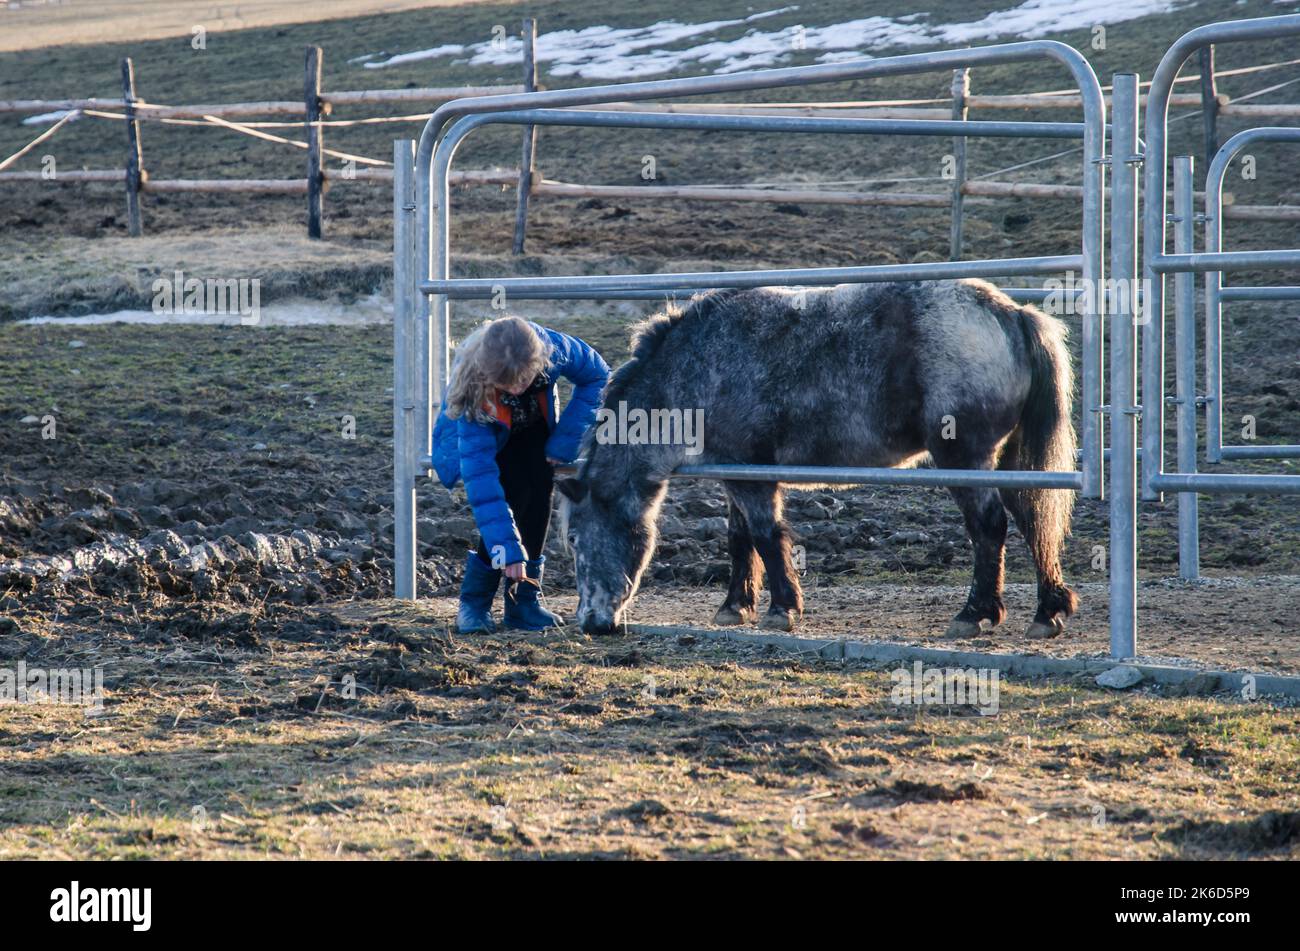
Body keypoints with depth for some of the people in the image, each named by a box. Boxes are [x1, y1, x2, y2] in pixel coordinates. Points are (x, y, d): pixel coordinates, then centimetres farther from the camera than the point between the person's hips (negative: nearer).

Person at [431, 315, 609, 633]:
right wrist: (506, 546, -48)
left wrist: (565, 440, -20)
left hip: (530, 432, 3)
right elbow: (480, 476, -43)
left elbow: (597, 377, -13)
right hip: (478, 438, -3)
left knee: (539, 488, -23)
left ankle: (525, 598, -13)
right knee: (515, 491, -27)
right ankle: (474, 603, -15)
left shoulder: (552, 346, -35)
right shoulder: (473, 391, -41)